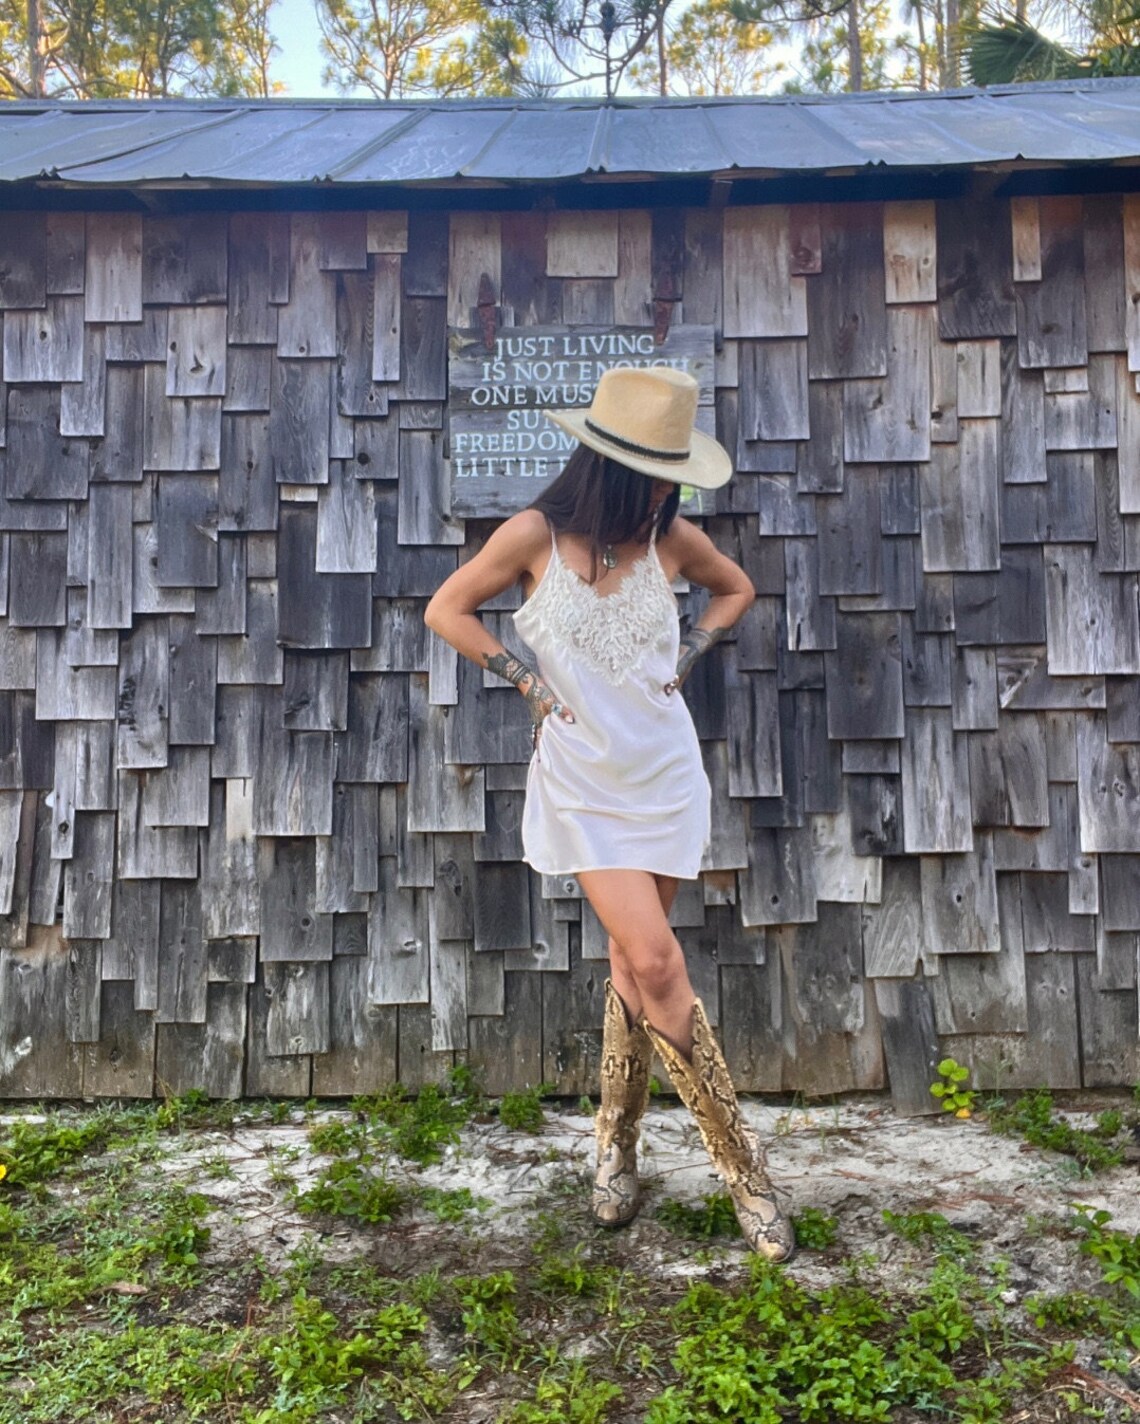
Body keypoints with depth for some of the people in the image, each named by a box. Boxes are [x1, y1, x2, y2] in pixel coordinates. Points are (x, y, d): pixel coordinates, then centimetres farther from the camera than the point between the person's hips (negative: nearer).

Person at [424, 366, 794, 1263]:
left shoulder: (672, 539, 0)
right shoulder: (536, 536, -8)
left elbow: (736, 590, 20)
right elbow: (446, 610, 2)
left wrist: (689, 654, 4)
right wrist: (527, 678, -7)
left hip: (666, 775, 3)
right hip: (585, 784, -3)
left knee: (637, 965, 10)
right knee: (657, 964, -10)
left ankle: (617, 1148, 31)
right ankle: (744, 1170, 8)